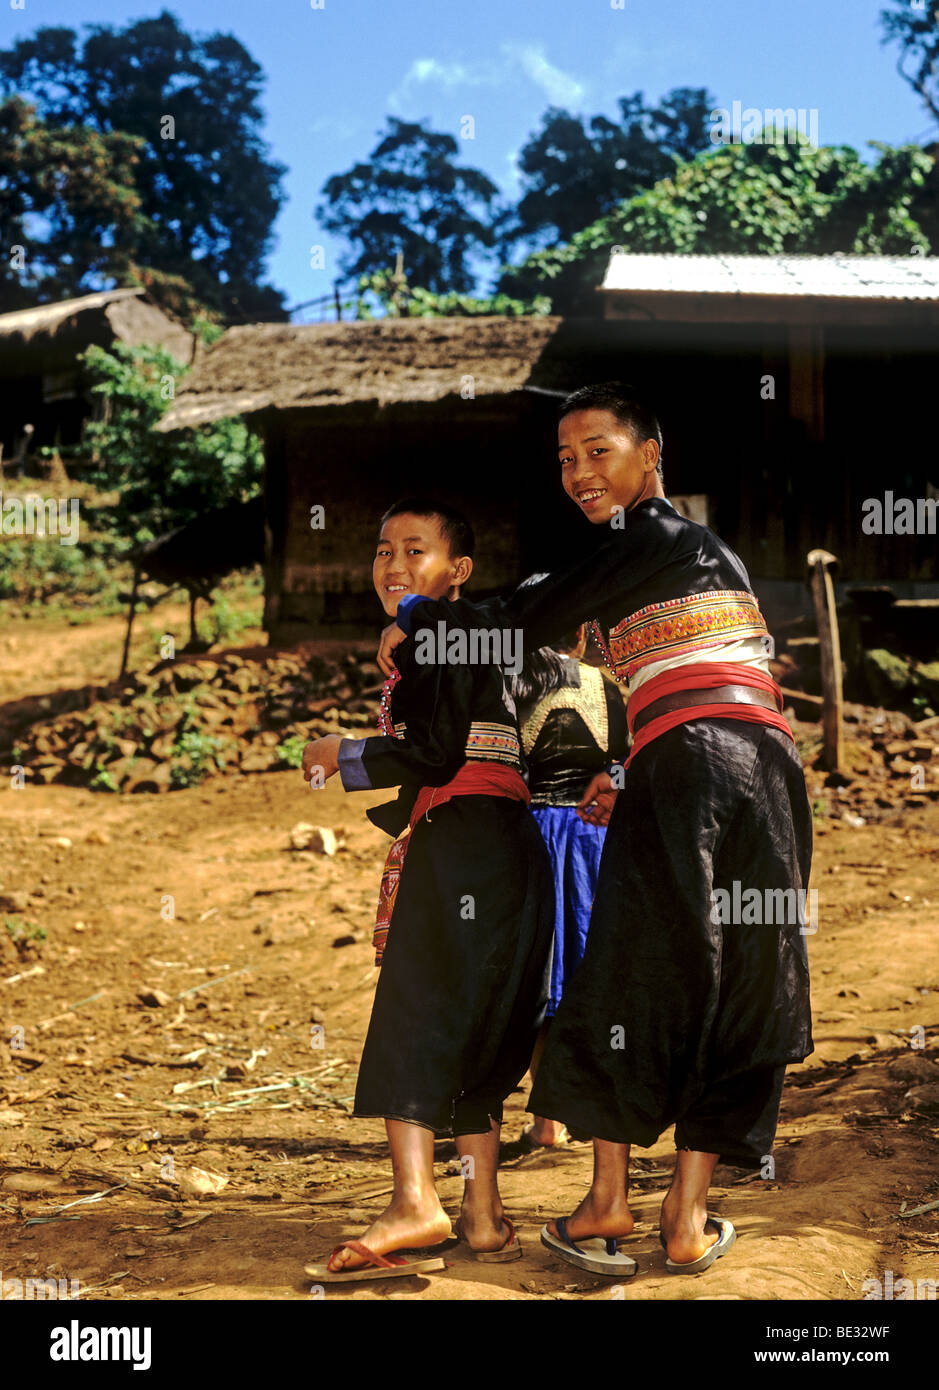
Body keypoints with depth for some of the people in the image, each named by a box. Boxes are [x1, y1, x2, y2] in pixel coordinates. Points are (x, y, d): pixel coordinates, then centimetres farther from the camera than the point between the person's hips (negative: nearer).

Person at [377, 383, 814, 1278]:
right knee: (733, 997, 6)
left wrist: (412, 623, 12)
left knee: (632, 979, 2)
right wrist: (630, 783, 28)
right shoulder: (713, 549, 25)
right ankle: (687, 1222, 8)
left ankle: (607, 1204, 8)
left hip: (684, 769, -7)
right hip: (767, 769, 8)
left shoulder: (650, 537, 1)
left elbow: (524, 624, -1)